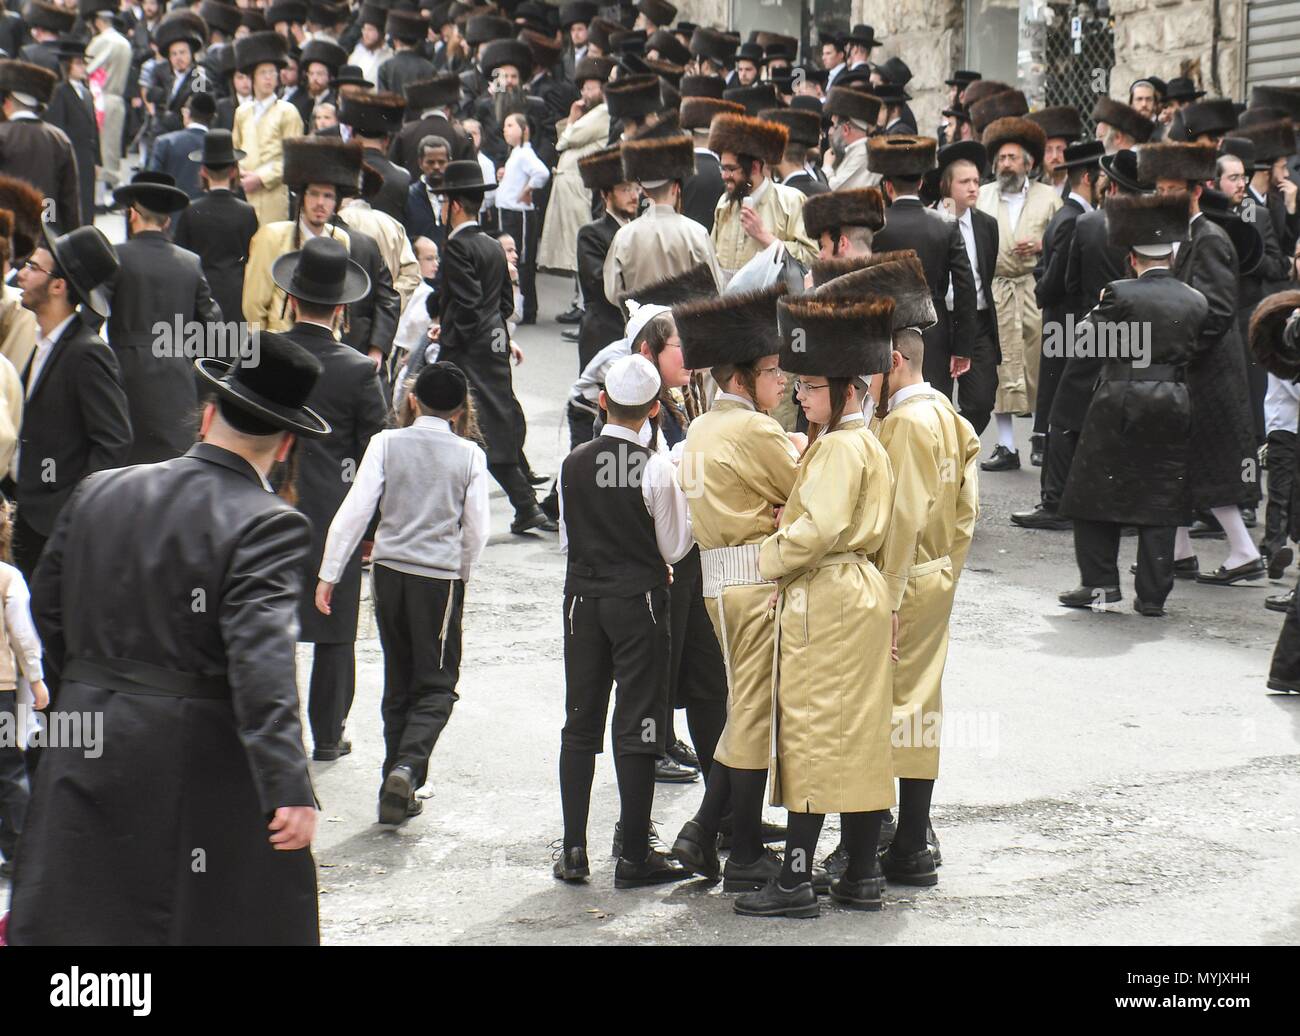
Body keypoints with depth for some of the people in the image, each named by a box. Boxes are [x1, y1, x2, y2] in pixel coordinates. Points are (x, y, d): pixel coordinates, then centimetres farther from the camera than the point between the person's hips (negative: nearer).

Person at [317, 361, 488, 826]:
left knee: (398, 681, 15)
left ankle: (397, 787, 15)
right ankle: (407, 766, -19)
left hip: (389, 570, 2)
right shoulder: (469, 455, -2)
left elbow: (356, 509, -6)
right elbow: (477, 529, 0)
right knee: (436, 686, 5)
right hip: (439, 578, -2)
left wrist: (329, 574, -2)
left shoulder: (387, 443, -1)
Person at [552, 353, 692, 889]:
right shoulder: (657, 467, -12)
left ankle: (573, 850, 10)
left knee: (580, 723, 11)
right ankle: (634, 856, 2)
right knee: (637, 725, 1)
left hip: (583, 598, 3)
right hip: (640, 602, -3)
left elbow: (565, 539, 8)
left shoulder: (574, 463, -1)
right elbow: (675, 547, -7)